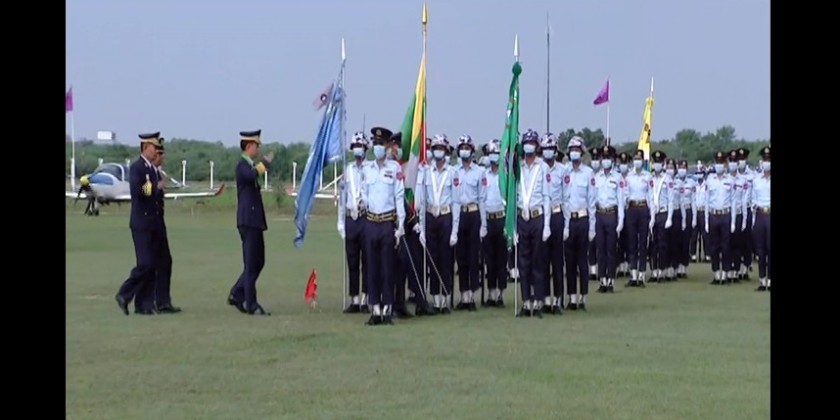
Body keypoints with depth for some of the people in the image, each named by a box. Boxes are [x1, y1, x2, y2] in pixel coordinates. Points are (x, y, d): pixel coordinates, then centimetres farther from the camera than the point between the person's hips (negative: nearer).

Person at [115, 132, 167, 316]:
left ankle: (144, 304, 8)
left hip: (154, 224, 8)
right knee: (145, 264, -11)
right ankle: (124, 295, 3)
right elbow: (137, 190, -25)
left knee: (152, 265, 5)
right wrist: (155, 187, -15)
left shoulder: (153, 169, 16)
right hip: (141, 224, -8)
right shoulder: (136, 168, -9)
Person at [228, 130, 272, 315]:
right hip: (248, 220, -10)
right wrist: (265, 163, -21)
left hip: (255, 221, 10)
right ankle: (251, 304, -4)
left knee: (258, 262, 13)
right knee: (251, 264, -7)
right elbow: (251, 175, -34)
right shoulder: (242, 165, -11)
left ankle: (237, 295, 19)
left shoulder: (250, 165, 19)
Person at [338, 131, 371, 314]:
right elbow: (342, 196, 16)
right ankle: (354, 300, 12)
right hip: (351, 218, 4)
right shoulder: (348, 170, 11)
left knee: (367, 261, 0)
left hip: (366, 218, -4)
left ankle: (365, 300, 5)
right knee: (352, 262, 7)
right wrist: (341, 221, 13)